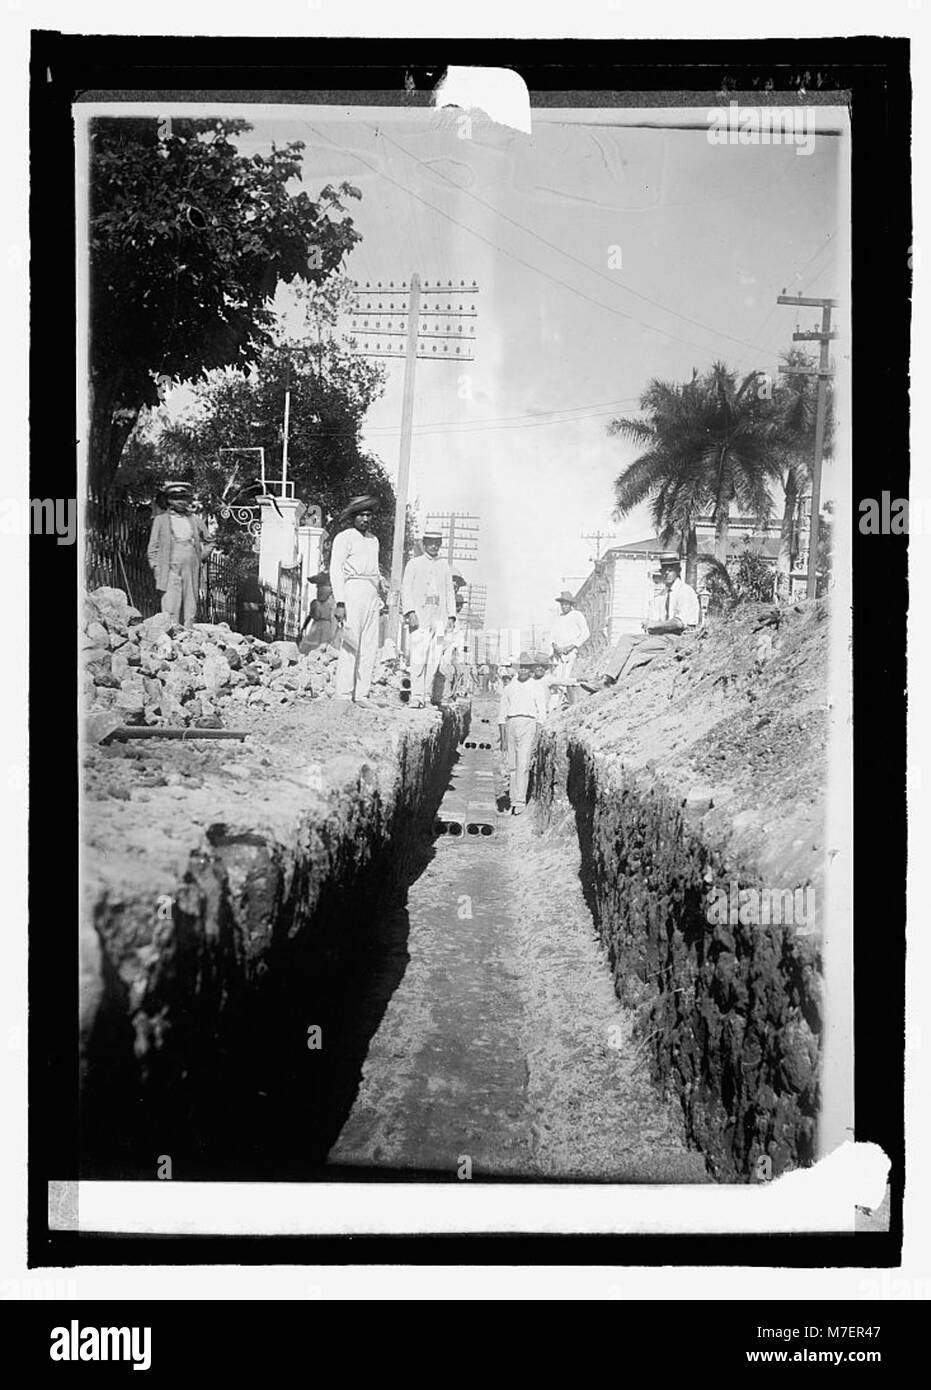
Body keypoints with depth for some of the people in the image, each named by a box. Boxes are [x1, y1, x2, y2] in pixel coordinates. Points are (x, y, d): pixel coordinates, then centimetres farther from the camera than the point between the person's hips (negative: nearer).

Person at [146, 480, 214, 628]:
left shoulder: (195, 520, 14)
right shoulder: (160, 520, 6)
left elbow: (208, 542, 27)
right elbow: (153, 549, 6)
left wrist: (201, 557, 11)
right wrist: (157, 571, -3)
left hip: (192, 572, 3)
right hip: (170, 572, -3)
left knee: (190, 611, 3)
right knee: (170, 610, -11)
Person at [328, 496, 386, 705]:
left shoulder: (373, 539, 22)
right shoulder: (345, 537, 0)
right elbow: (336, 570, -6)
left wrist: (380, 599, 18)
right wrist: (340, 602, -14)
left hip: (372, 595, 7)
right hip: (353, 591, -7)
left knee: (370, 648, 3)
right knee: (351, 645, -10)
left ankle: (361, 695, 5)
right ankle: (344, 696, -9)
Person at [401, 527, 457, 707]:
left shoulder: (444, 566, 19)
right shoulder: (414, 564, 9)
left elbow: (450, 592, 18)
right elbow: (406, 589, 2)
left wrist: (451, 616, 8)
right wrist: (410, 612, -11)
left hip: (438, 617, 3)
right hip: (419, 616, -3)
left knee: (434, 658, -2)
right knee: (418, 657, -13)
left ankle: (427, 696, 2)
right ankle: (416, 696, -12)